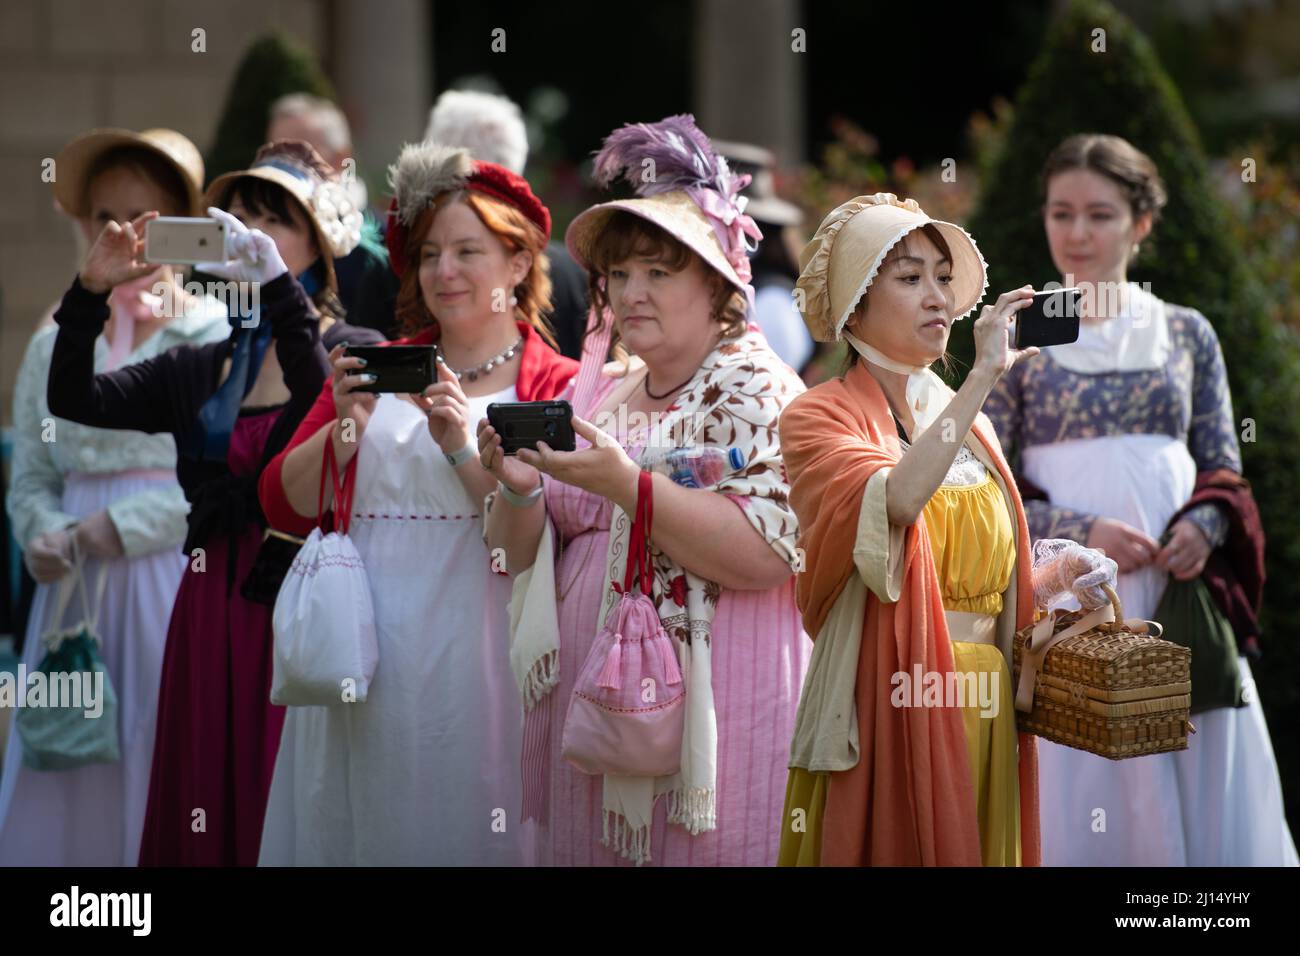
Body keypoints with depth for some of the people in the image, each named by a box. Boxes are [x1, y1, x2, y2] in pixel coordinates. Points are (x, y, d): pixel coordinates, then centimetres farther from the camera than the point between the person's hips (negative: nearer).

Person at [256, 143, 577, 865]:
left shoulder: (556, 386, 1)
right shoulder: (377, 369, 12)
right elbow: (284, 506, 6)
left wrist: (462, 448, -19)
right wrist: (344, 425, -9)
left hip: (469, 662, -3)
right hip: (359, 662, 4)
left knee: (461, 835, 0)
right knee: (349, 829, 8)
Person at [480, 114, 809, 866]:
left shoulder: (757, 391, -4)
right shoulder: (596, 392, 13)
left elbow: (765, 553, -20)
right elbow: (519, 557, 15)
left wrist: (624, 482, -23)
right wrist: (520, 491, -6)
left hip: (706, 713, -6)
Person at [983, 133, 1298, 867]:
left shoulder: (1187, 334, 11)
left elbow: (1226, 472, 12)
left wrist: (1205, 527, -10)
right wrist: (1082, 531, -14)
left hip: (1178, 596, 2)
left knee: (1200, 795, 2)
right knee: (1075, 799, -2)